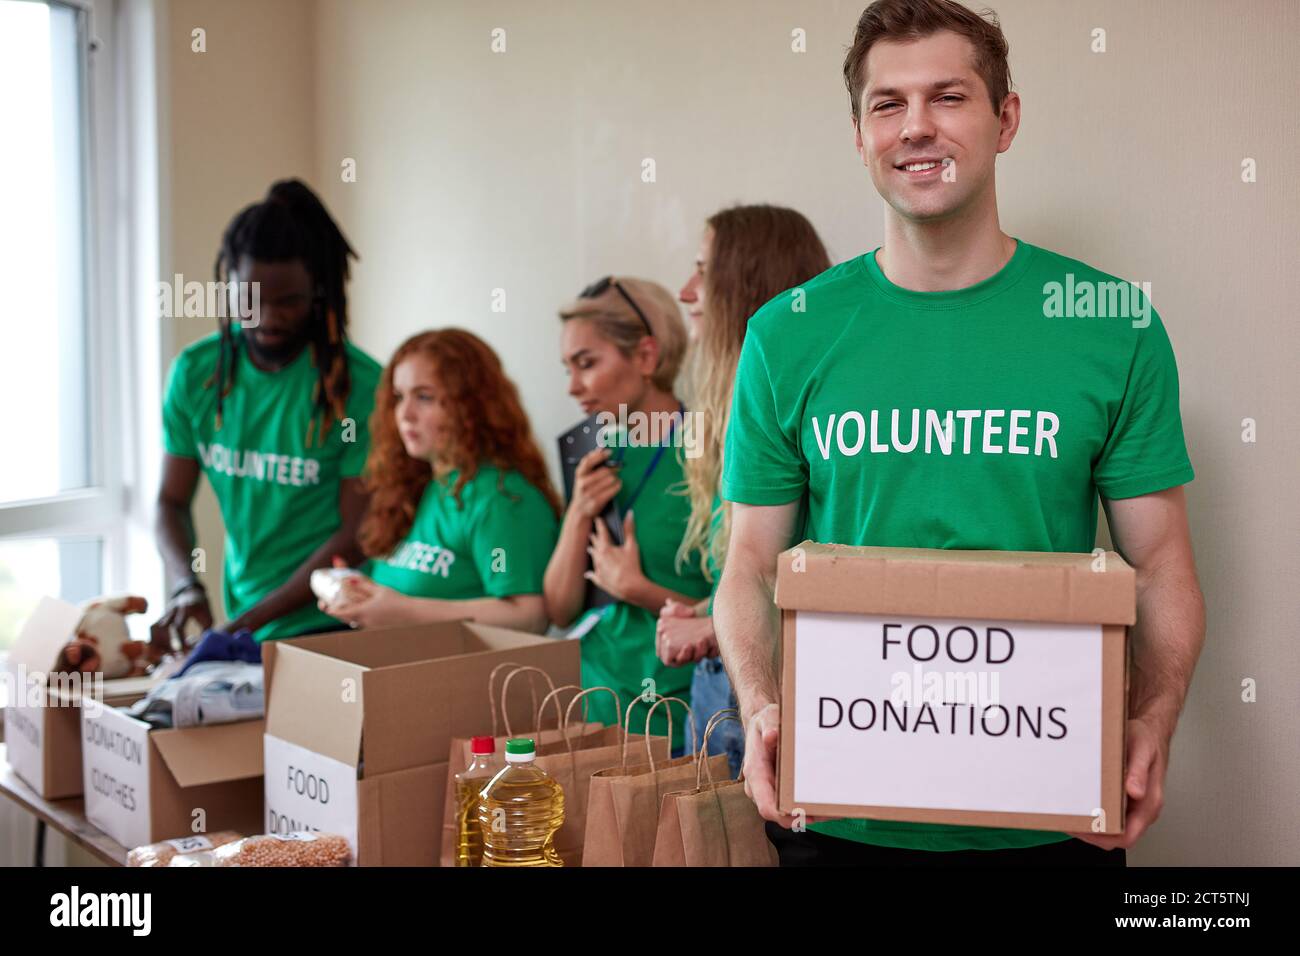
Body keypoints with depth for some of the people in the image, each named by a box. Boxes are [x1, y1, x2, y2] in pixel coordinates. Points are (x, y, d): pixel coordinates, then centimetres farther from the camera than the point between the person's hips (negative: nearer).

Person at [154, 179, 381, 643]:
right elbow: (172, 502, 7)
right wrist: (188, 587, -12)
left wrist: (254, 618, -16)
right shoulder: (194, 373, 1)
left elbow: (357, 533, -11)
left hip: (329, 627, -4)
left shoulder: (361, 385, -12)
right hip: (239, 619, 4)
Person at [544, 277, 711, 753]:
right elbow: (559, 611, 12)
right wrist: (579, 517, -1)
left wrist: (636, 589, -9)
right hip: (589, 691, 6)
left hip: (665, 708, -6)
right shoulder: (601, 460, 12)